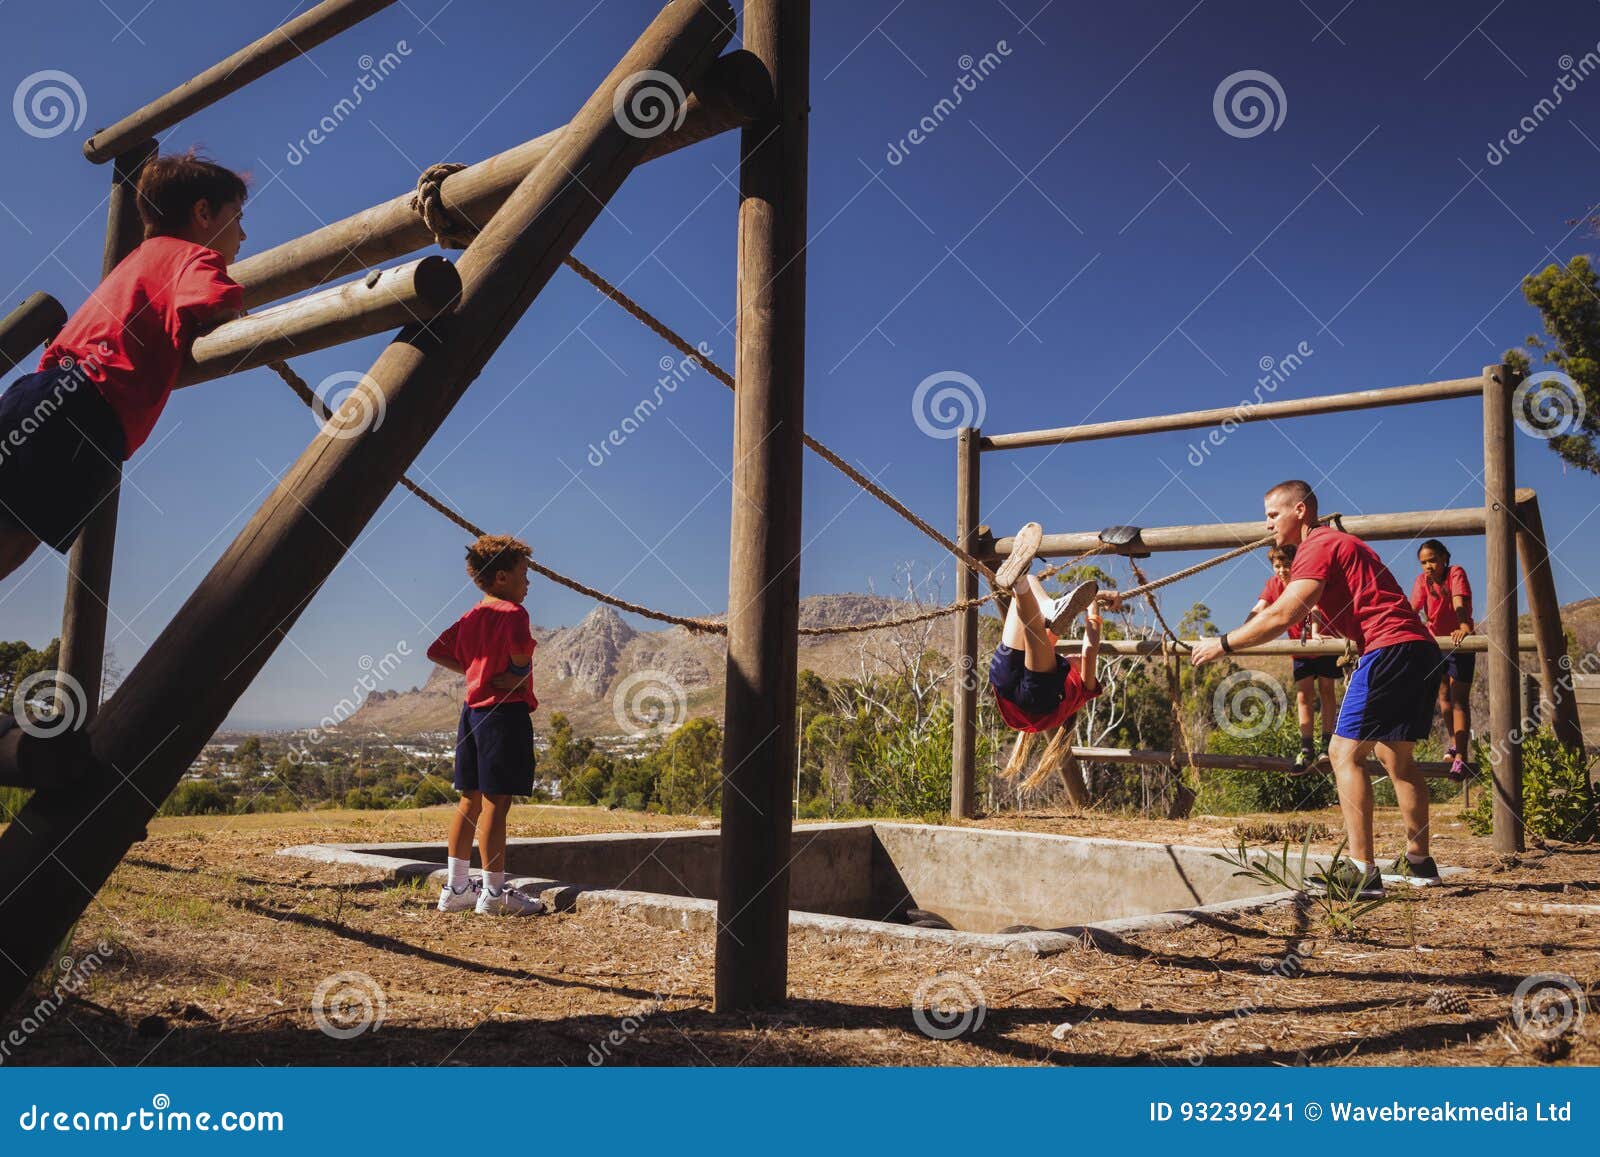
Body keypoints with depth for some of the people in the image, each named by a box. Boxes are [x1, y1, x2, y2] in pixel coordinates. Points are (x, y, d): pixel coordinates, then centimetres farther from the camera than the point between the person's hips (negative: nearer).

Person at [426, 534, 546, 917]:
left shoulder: (470, 616, 15)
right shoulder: (513, 612, -10)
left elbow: (436, 652, 19)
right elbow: (520, 649, -31)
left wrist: (473, 670, 14)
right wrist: (517, 672, -11)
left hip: (473, 708, 9)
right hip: (506, 711, -9)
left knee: (470, 801, 12)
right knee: (496, 803, -6)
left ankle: (456, 888, 18)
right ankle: (494, 893, -1)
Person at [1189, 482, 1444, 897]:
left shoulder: (1319, 546, -6)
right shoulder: (1335, 543, 25)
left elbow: (1281, 616, -16)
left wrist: (1223, 644, -9)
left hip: (1390, 648, -10)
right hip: (1420, 649, 10)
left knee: (1345, 752, -10)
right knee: (1395, 755, 18)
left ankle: (1362, 872, -14)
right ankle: (1418, 862, 24)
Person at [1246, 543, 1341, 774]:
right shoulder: (1273, 584, -9)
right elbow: (1258, 611, -19)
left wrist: (1315, 633, -56)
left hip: (1325, 643, -4)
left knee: (1326, 692, 3)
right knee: (1303, 696, 0)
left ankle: (1326, 745, 11)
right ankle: (1307, 750, 0)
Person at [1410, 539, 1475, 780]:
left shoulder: (1456, 573, -16)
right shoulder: (1422, 580, -5)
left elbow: (1459, 602, -34)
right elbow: (1412, 609, -19)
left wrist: (1464, 627, -52)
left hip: (1460, 644, -5)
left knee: (1459, 700, -11)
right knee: (1444, 696, 13)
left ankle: (1461, 757, -17)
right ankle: (1454, 742, 33)